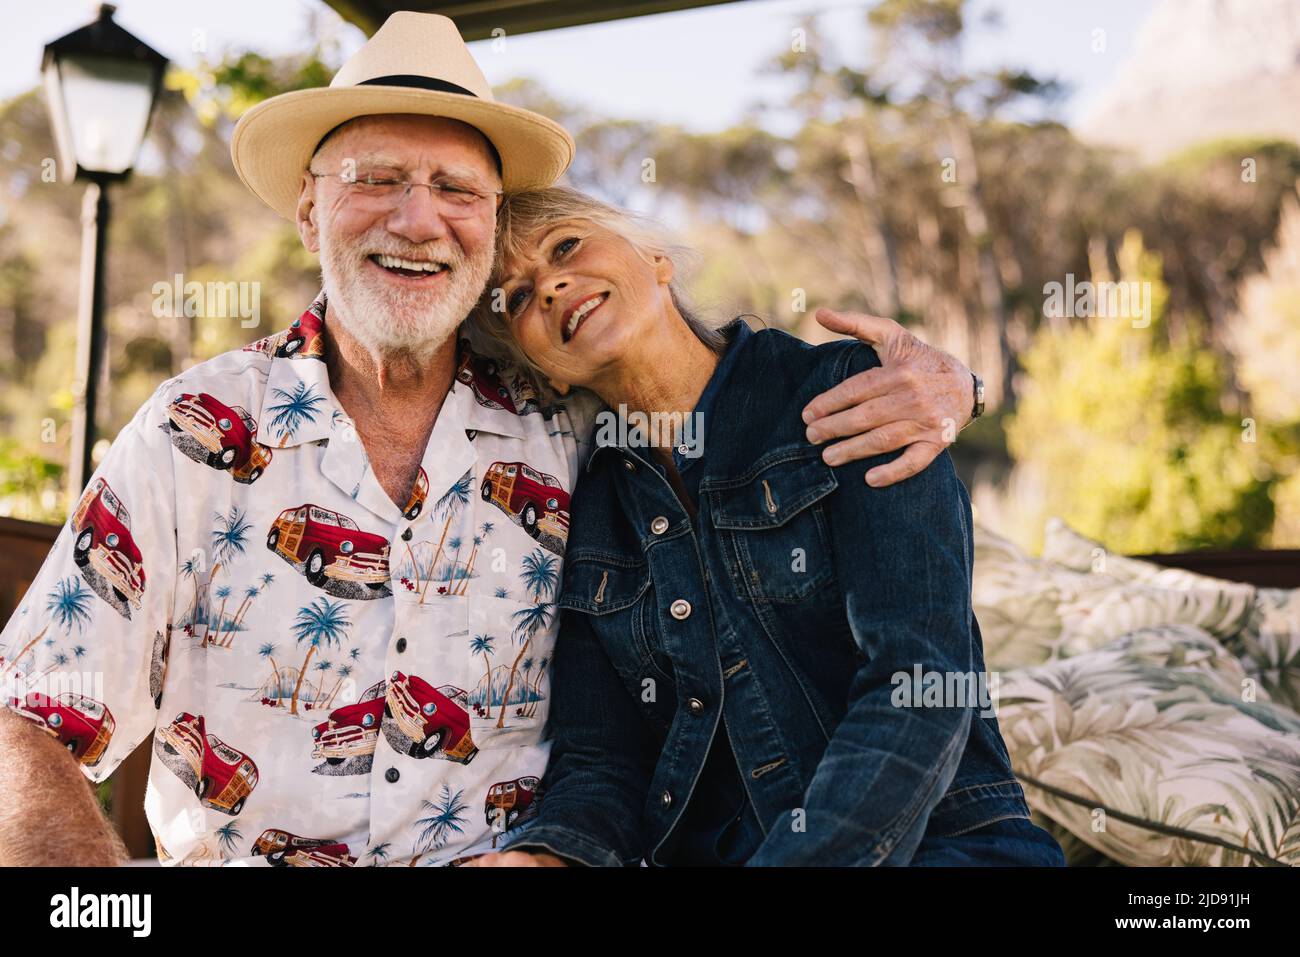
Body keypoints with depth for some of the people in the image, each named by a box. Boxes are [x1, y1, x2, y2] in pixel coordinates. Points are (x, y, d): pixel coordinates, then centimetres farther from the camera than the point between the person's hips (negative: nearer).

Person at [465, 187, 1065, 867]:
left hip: (936, 839, -3)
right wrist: (552, 851, -18)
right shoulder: (582, 513, 9)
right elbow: (598, 758, 4)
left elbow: (919, 688, -15)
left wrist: (804, 854, -25)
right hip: (705, 849, 3)